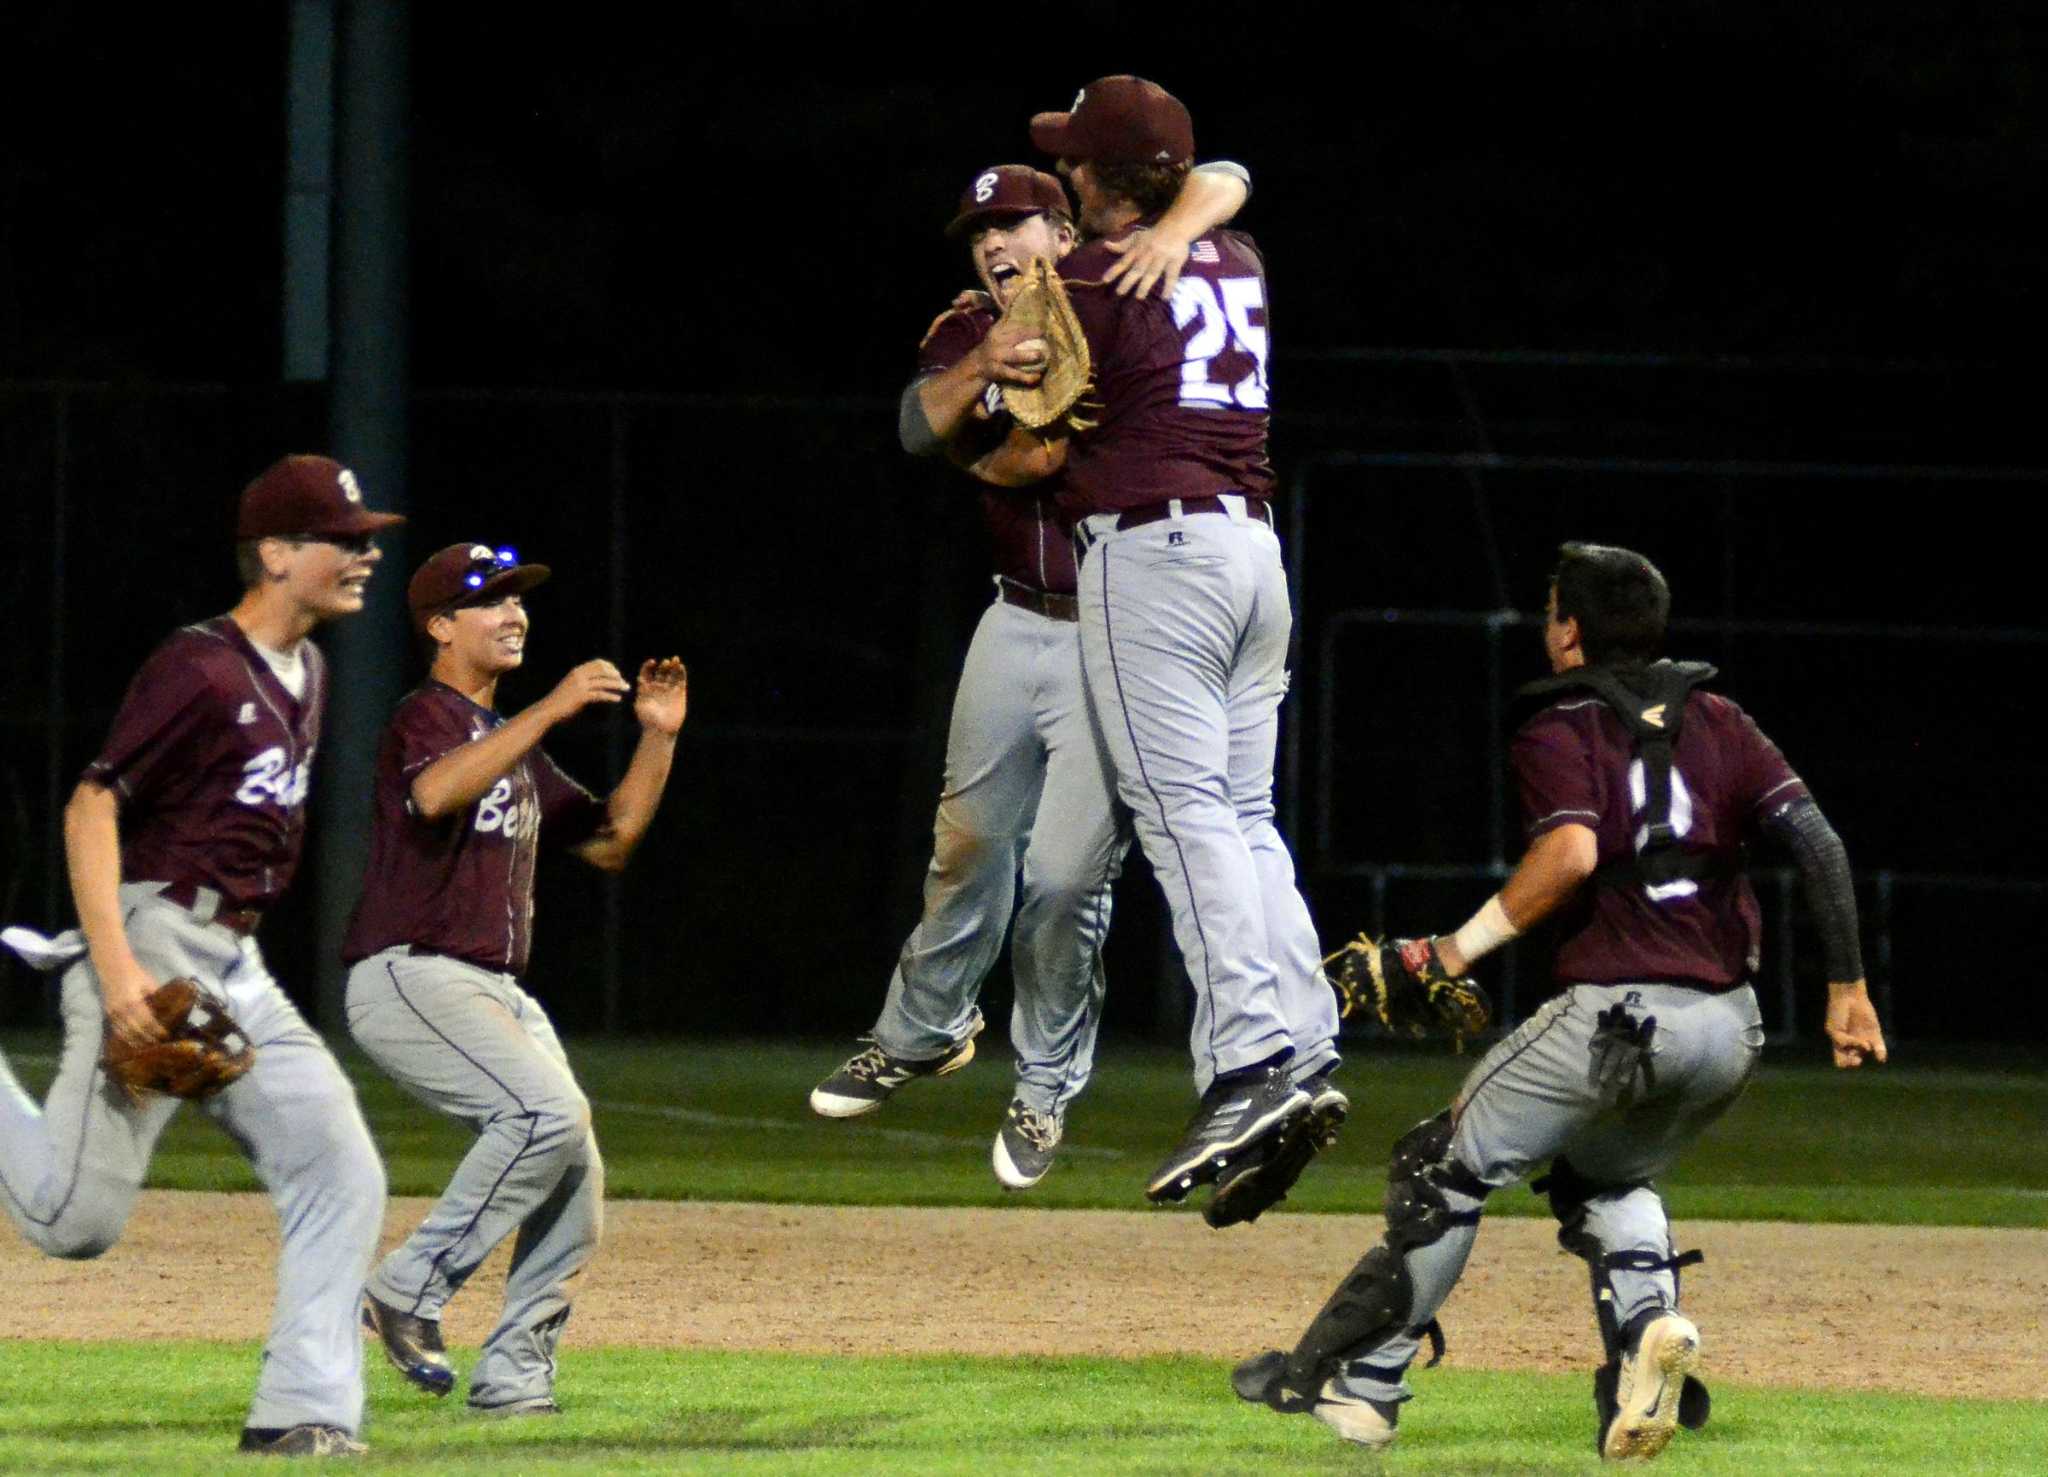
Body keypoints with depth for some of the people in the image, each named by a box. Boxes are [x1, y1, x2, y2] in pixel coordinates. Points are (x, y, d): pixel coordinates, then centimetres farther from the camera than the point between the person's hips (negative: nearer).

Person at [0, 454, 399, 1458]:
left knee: (343, 1177, -3)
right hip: (152, 942, -9)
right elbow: (91, 808, -16)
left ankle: (301, 1412, -3)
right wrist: (115, 968, -25)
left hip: (238, 974, 9)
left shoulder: (305, 676, 15)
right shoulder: (200, 669, -12)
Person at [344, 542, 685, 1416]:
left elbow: (609, 842, 24)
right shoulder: (428, 718, -5)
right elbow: (436, 793, -29)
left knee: (576, 1182, -1)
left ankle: (513, 1376, 5)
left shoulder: (513, 745, 23)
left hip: (499, 994, 9)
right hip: (410, 979, -9)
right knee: (551, 1111, -28)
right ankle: (413, 1289, -19)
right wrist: (551, 710, -30)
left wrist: (658, 738, 12)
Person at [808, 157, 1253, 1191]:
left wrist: (1172, 234, -31)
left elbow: (1225, 179, -11)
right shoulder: (965, 338, 6)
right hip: (1016, 630, 5)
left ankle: (1046, 1087, 11)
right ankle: (921, 1031, 40)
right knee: (969, 841, 17)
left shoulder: (1121, 304, -5)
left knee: (1066, 871, -7)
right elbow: (920, 428, -13)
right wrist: (982, 370, -33)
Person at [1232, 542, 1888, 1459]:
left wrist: (1464, 947, -16)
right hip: (1732, 1031, 6)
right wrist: (1846, 987, 4)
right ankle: (1650, 1324, 0)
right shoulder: (1717, 723, 15)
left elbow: (1572, 853, -21)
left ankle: (1357, 1384, 8)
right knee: (1607, 1178, 29)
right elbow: (1814, 836, 3)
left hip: (1617, 1019, -6)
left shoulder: (1558, 732, -1)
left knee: (1449, 1168, 8)